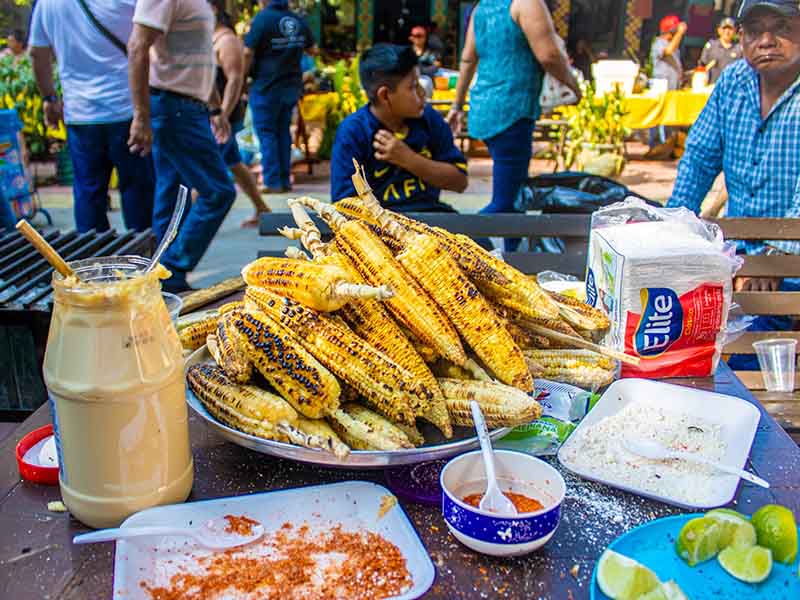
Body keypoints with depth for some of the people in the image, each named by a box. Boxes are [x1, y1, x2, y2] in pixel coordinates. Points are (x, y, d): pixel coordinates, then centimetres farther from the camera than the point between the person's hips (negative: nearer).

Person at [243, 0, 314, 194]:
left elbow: (248, 53, -15)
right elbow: (312, 49, 19)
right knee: (283, 131, 13)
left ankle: (272, 182, -1)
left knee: (266, 133, 1)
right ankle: (285, 180, 14)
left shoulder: (263, 18, -12)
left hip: (266, 87, -6)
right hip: (292, 86, 6)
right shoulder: (298, 20, 6)